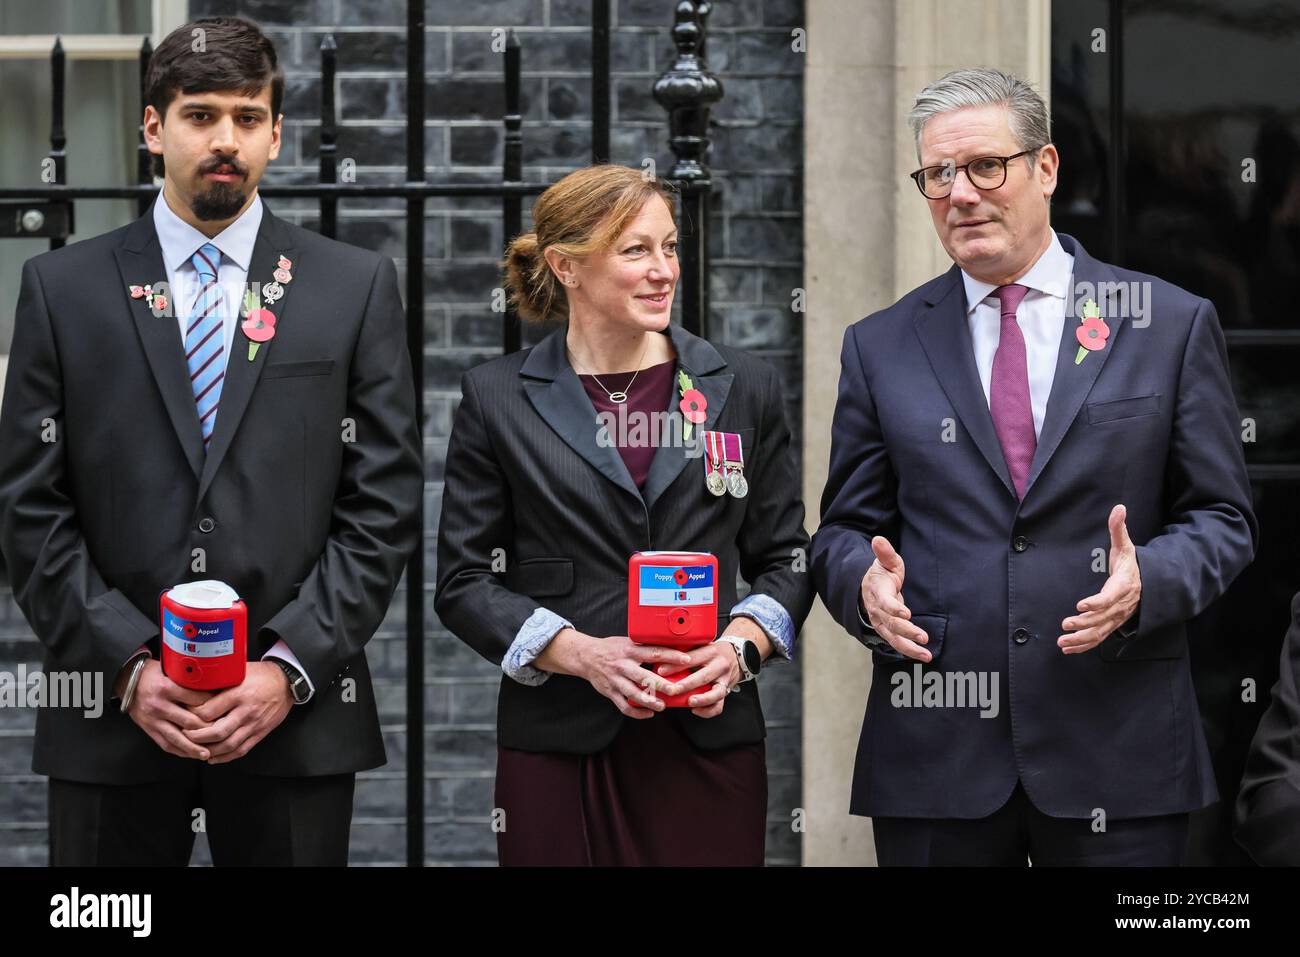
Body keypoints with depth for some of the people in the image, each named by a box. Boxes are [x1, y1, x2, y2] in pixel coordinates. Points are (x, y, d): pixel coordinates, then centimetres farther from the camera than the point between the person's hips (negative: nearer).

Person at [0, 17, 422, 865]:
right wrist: (128, 668, -8)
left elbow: (383, 506, 2)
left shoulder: (357, 288, 7)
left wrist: (290, 668, -8)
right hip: (112, 723, 0)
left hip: (297, 720, 0)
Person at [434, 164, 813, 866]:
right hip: (556, 750, -1)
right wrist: (583, 655, -12)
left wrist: (740, 646, -7)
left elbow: (785, 558, 12)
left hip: (710, 739, 1)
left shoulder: (743, 388, 9)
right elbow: (464, 582, 2)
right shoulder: (496, 399, 4)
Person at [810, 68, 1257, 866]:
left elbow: (1223, 519, 5)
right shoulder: (881, 348, 10)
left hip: (1119, 750, -1)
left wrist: (1148, 580, -16)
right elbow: (846, 528, 12)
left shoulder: (1172, 325, 5)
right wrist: (865, 582, -11)